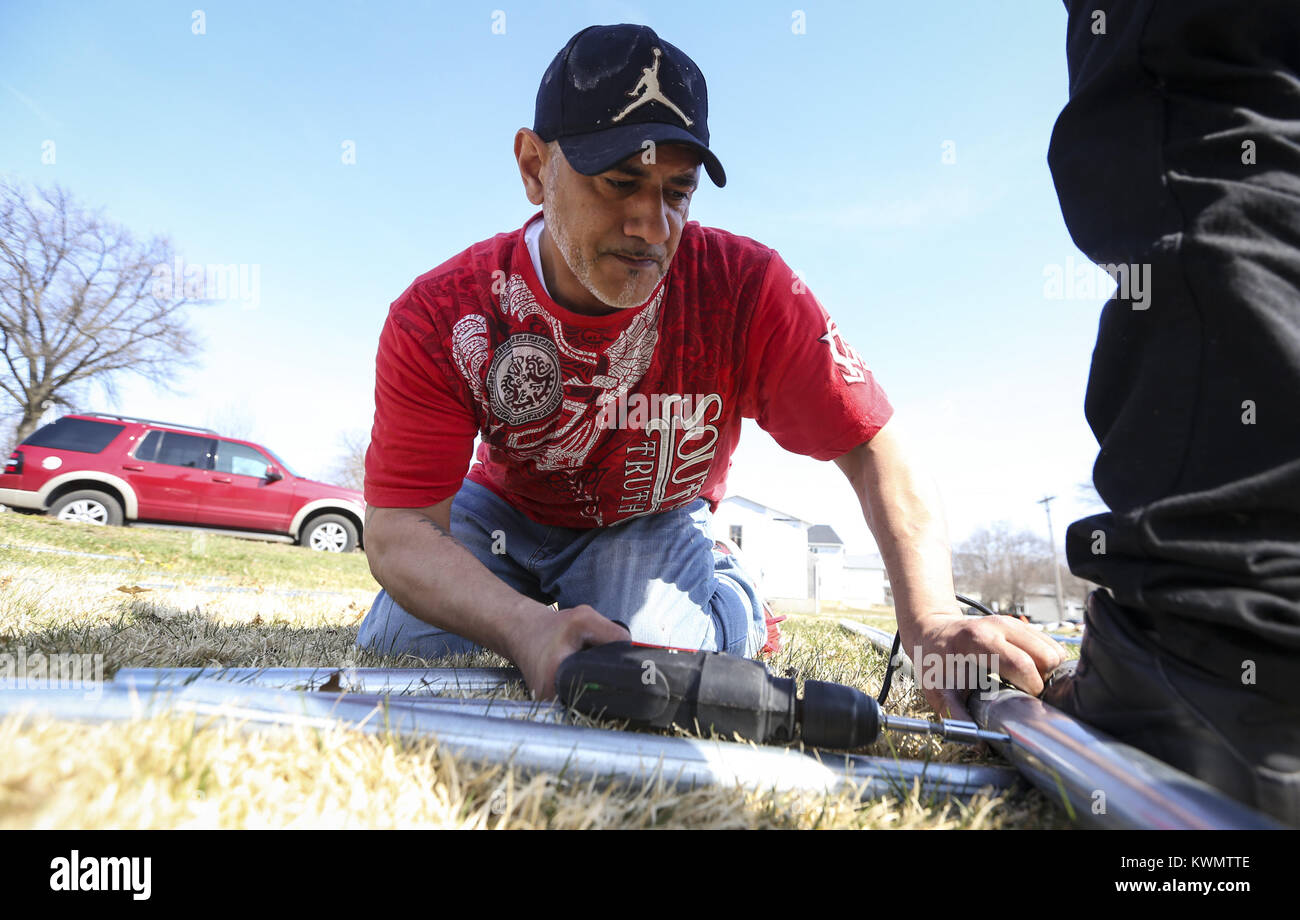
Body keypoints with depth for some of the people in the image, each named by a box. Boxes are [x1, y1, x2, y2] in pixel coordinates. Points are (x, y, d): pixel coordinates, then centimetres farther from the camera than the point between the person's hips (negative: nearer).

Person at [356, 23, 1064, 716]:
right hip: (504, 509, 2)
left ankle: (731, 602, 10)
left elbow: (871, 445, -24)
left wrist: (931, 623, -39)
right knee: (405, 648, -19)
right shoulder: (439, 318, -26)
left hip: (654, 521, -1)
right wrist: (528, 628, -51)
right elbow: (397, 529, -30)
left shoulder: (745, 289, -26)